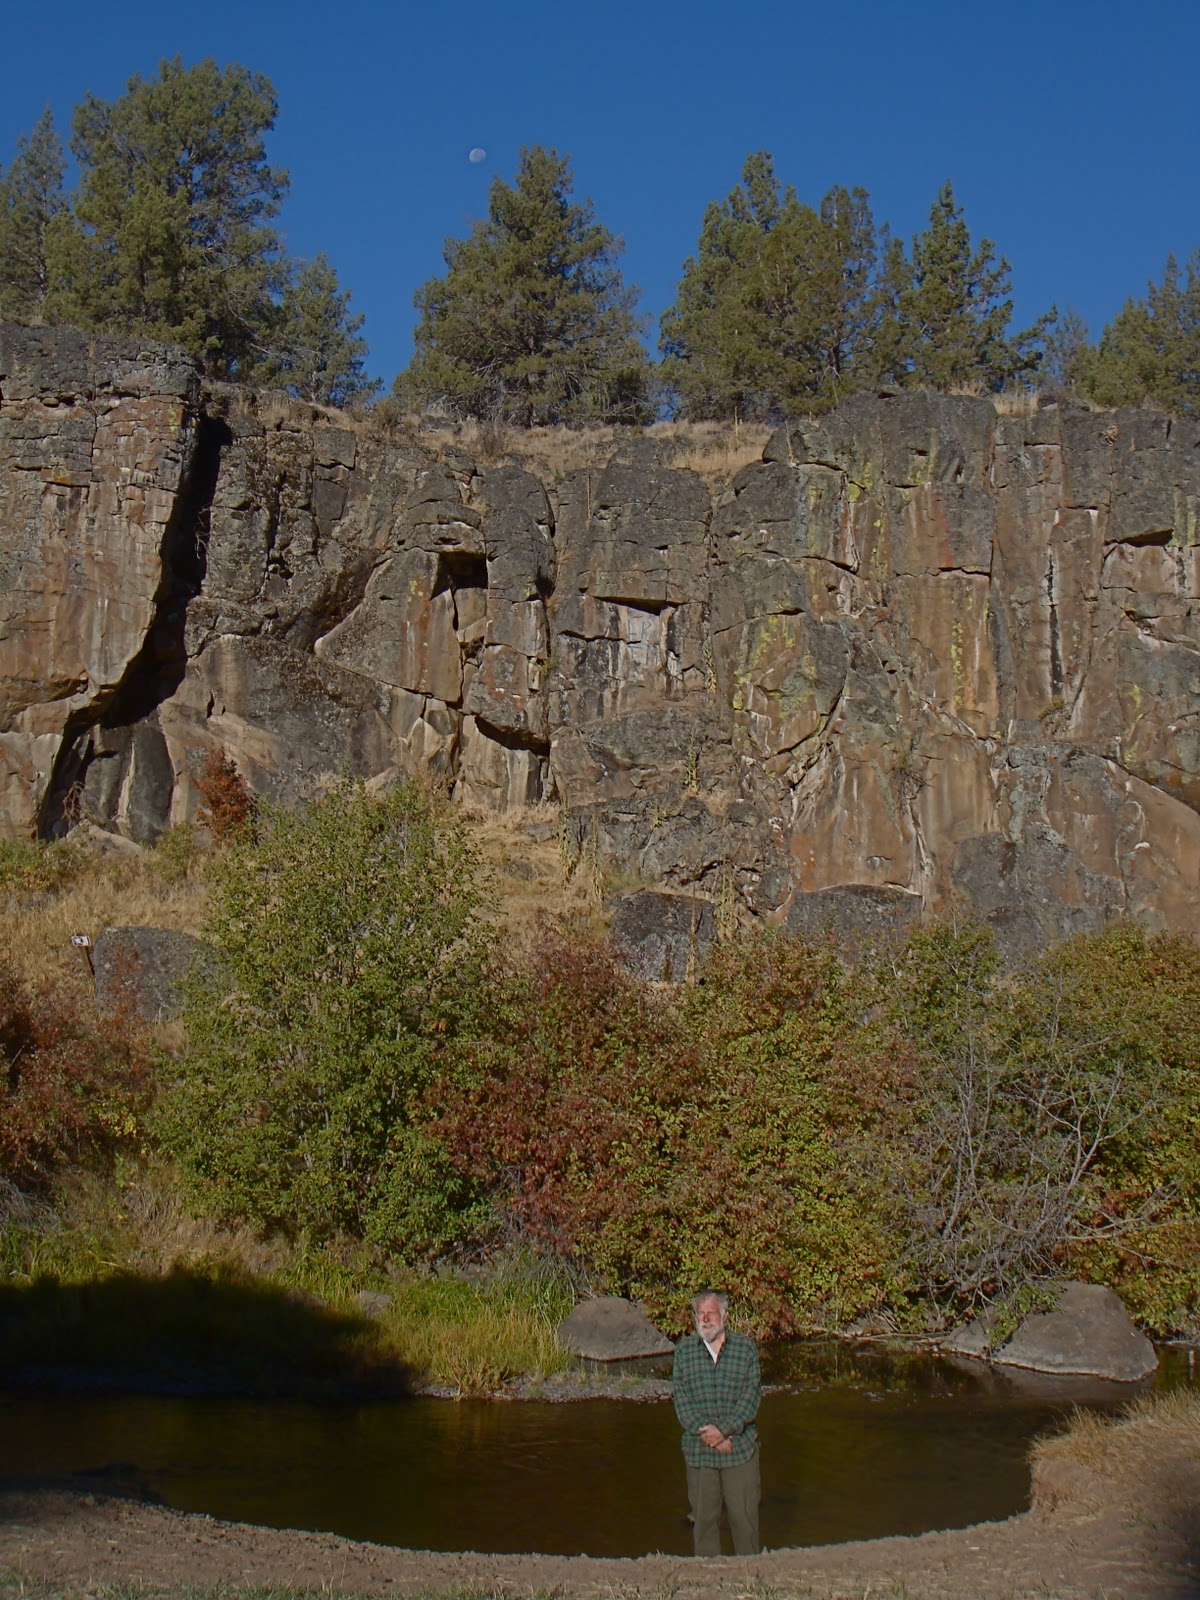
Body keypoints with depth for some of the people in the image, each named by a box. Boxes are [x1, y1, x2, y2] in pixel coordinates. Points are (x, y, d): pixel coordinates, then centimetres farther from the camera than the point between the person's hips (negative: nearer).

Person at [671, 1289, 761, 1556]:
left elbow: (751, 1396, -5)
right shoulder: (684, 1349, 5)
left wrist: (724, 1431, -15)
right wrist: (706, 1434, -12)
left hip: (740, 1447, -1)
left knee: (744, 1514, 3)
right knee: (704, 1516, 7)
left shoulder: (745, 1347, 2)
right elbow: (681, 1398, 0)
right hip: (698, 1451, 1)